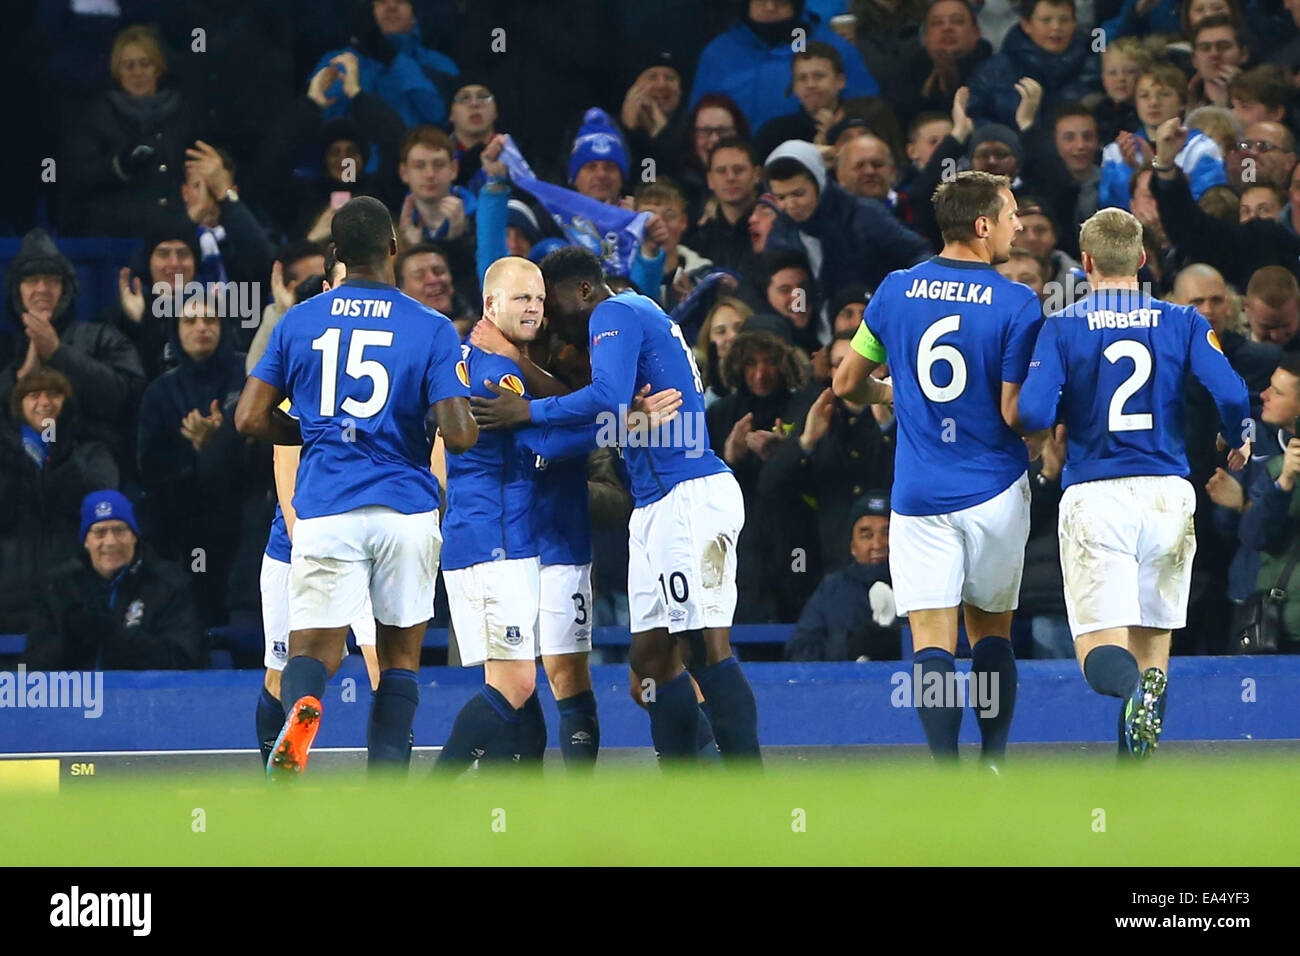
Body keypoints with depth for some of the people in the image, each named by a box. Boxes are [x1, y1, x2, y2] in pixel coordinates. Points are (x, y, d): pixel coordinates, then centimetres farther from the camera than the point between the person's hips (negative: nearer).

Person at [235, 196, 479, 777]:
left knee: (312, 648, 2)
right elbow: (458, 435, -10)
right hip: (406, 506, 0)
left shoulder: (297, 323, 5)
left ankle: (300, 708, -34)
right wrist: (473, 418, 14)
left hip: (324, 508, 1)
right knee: (400, 653, 14)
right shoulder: (431, 329, -2)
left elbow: (250, 419, 5)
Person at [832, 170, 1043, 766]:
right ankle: (994, 765, 12)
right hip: (996, 491, -1)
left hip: (919, 494, 1)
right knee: (991, 631, 15)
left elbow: (846, 385, 10)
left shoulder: (895, 291, 2)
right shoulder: (1017, 305, -9)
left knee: (932, 642, -4)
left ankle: (945, 769, -17)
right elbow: (1016, 412, -13)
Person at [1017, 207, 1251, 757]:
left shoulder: (1063, 327, 1)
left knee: (1101, 654, -7)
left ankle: (1133, 692, -42)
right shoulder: (1183, 323, 5)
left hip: (1093, 497, -2)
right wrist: (1238, 442, 14)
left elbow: (1032, 414, -9)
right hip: (1168, 495, 2)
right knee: (1152, 633, 14)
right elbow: (1230, 395, -7)